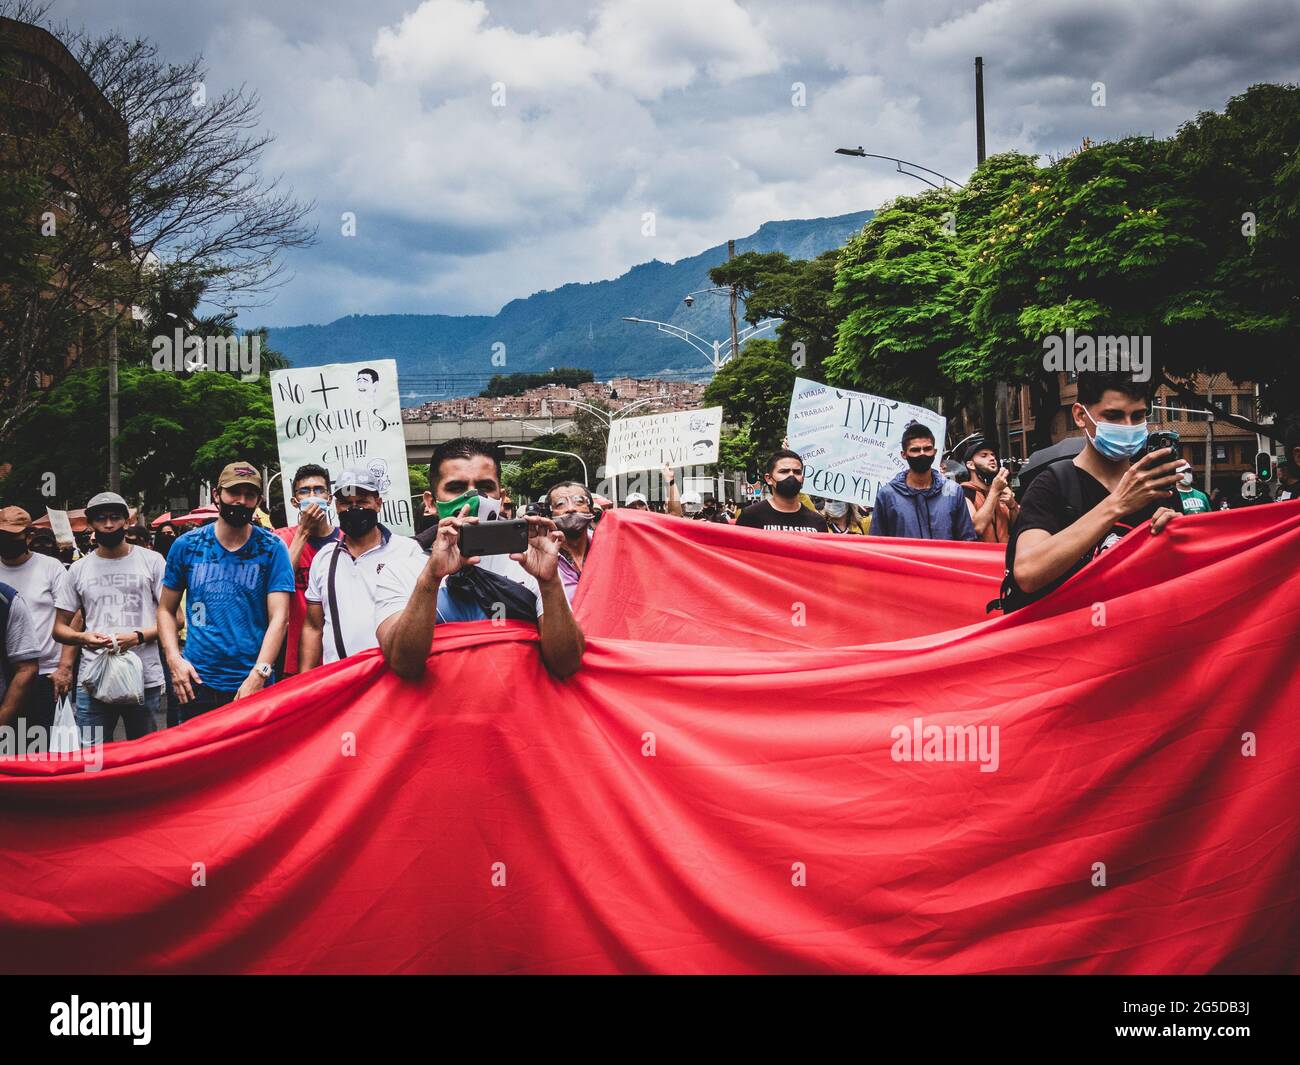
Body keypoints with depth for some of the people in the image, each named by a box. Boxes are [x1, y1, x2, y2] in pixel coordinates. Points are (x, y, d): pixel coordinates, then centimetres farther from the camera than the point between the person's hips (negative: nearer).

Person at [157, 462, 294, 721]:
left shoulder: (272, 549, -1)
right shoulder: (186, 546, 5)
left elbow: (279, 617, -8)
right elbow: (166, 610, 11)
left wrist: (258, 675, -20)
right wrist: (174, 659, -6)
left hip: (254, 684, -1)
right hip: (197, 682, 2)